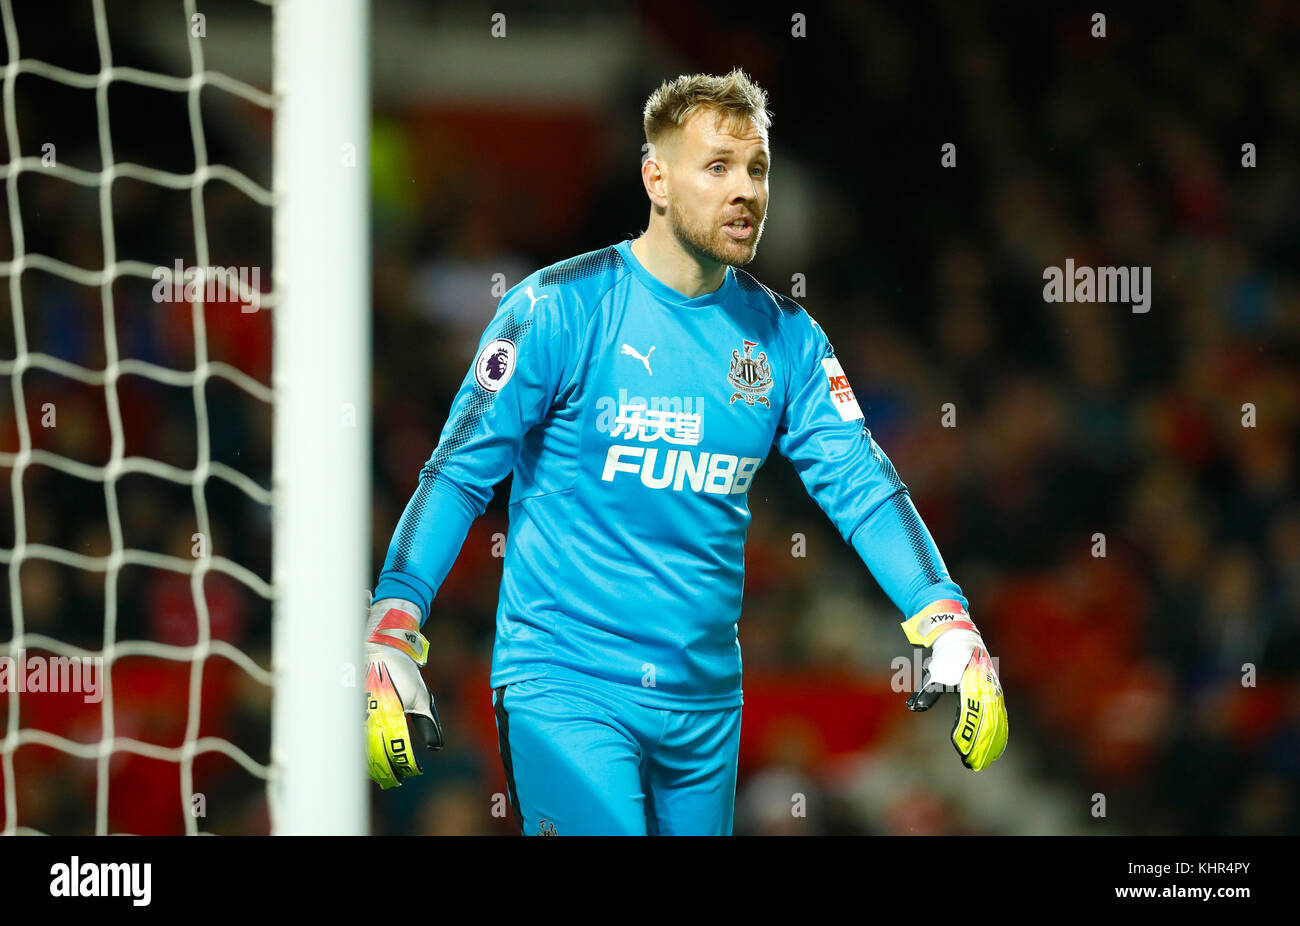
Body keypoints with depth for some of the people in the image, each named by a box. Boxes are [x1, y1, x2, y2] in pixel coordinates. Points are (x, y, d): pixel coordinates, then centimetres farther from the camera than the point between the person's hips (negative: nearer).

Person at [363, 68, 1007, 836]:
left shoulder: (786, 338, 6)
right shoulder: (563, 308, -7)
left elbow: (859, 482, 1)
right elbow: (460, 470, -7)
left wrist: (948, 623, -12)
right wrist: (389, 634, -16)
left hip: (705, 703, 5)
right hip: (563, 686, -5)